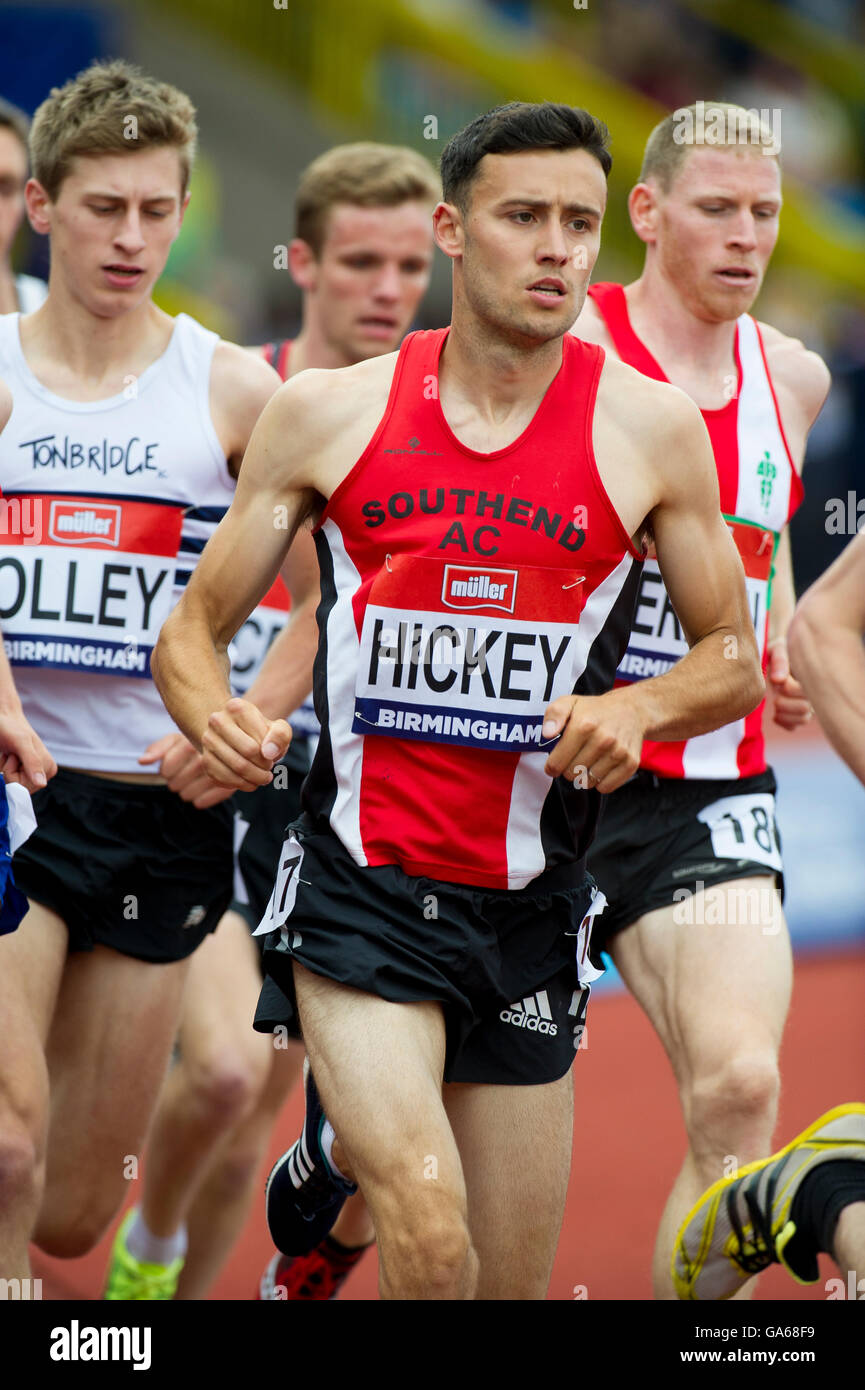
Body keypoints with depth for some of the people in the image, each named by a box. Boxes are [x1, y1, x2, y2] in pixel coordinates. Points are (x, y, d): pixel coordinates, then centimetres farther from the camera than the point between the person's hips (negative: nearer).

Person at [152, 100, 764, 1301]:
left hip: (530, 908, 3)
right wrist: (211, 718, -14)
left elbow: (735, 662, 10)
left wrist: (639, 708, -11)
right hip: (361, 885, -2)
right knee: (430, 1240, -24)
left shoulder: (649, 428, 2)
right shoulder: (326, 413, 2)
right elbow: (194, 628, 8)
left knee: (515, 1284, 11)